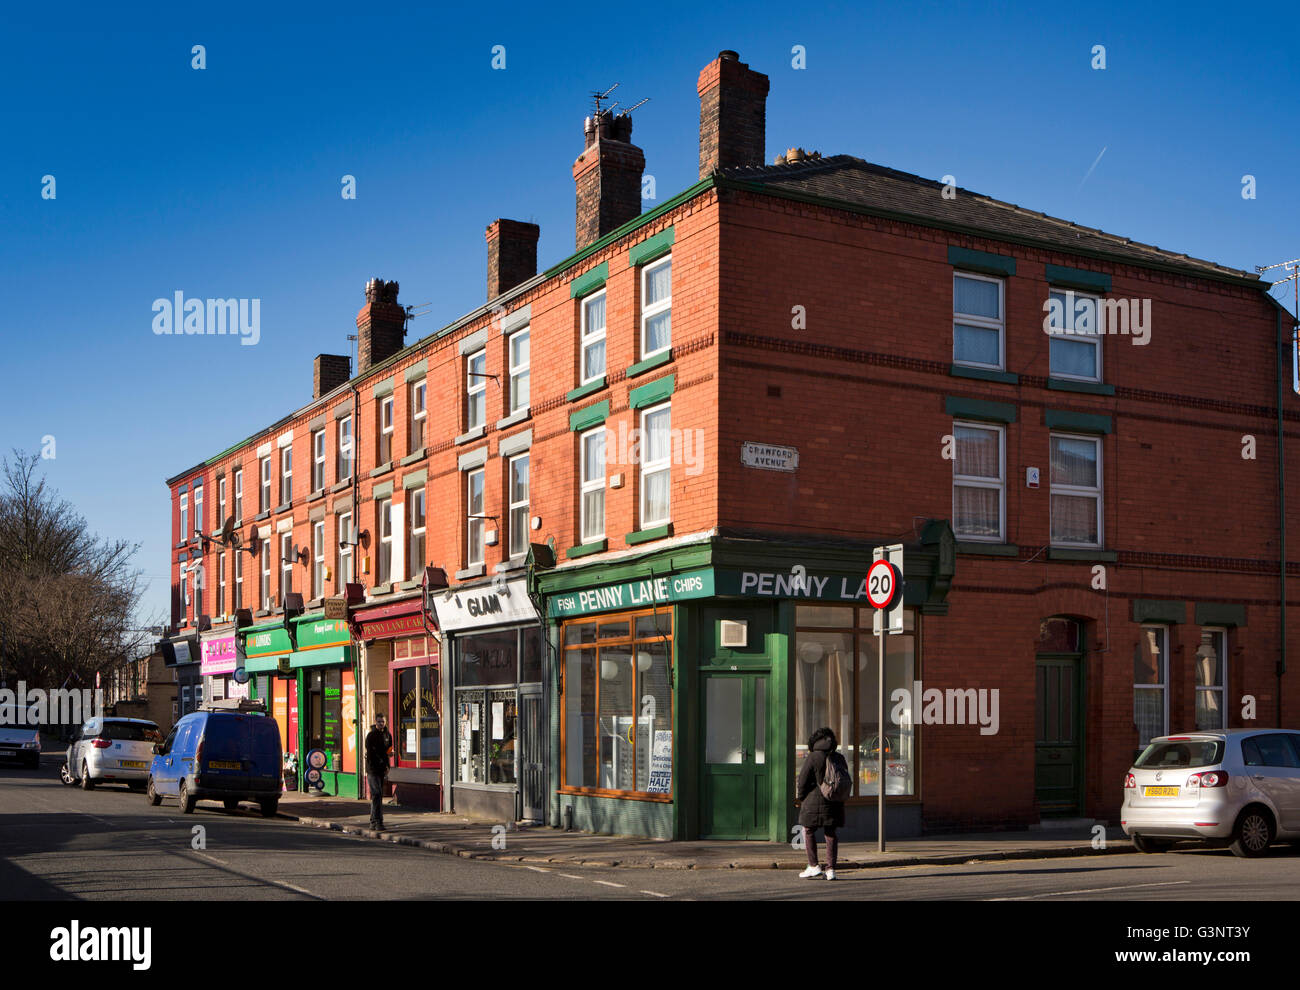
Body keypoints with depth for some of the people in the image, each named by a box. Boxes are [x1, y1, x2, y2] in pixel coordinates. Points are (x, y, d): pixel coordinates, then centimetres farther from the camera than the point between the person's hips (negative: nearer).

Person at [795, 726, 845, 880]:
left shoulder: (812, 758, -11)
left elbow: (803, 780, -10)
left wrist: (801, 796, 5)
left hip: (815, 801, -5)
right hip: (834, 803, 5)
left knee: (809, 831, 11)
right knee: (830, 834, 10)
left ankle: (813, 866, 9)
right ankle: (831, 869, 5)